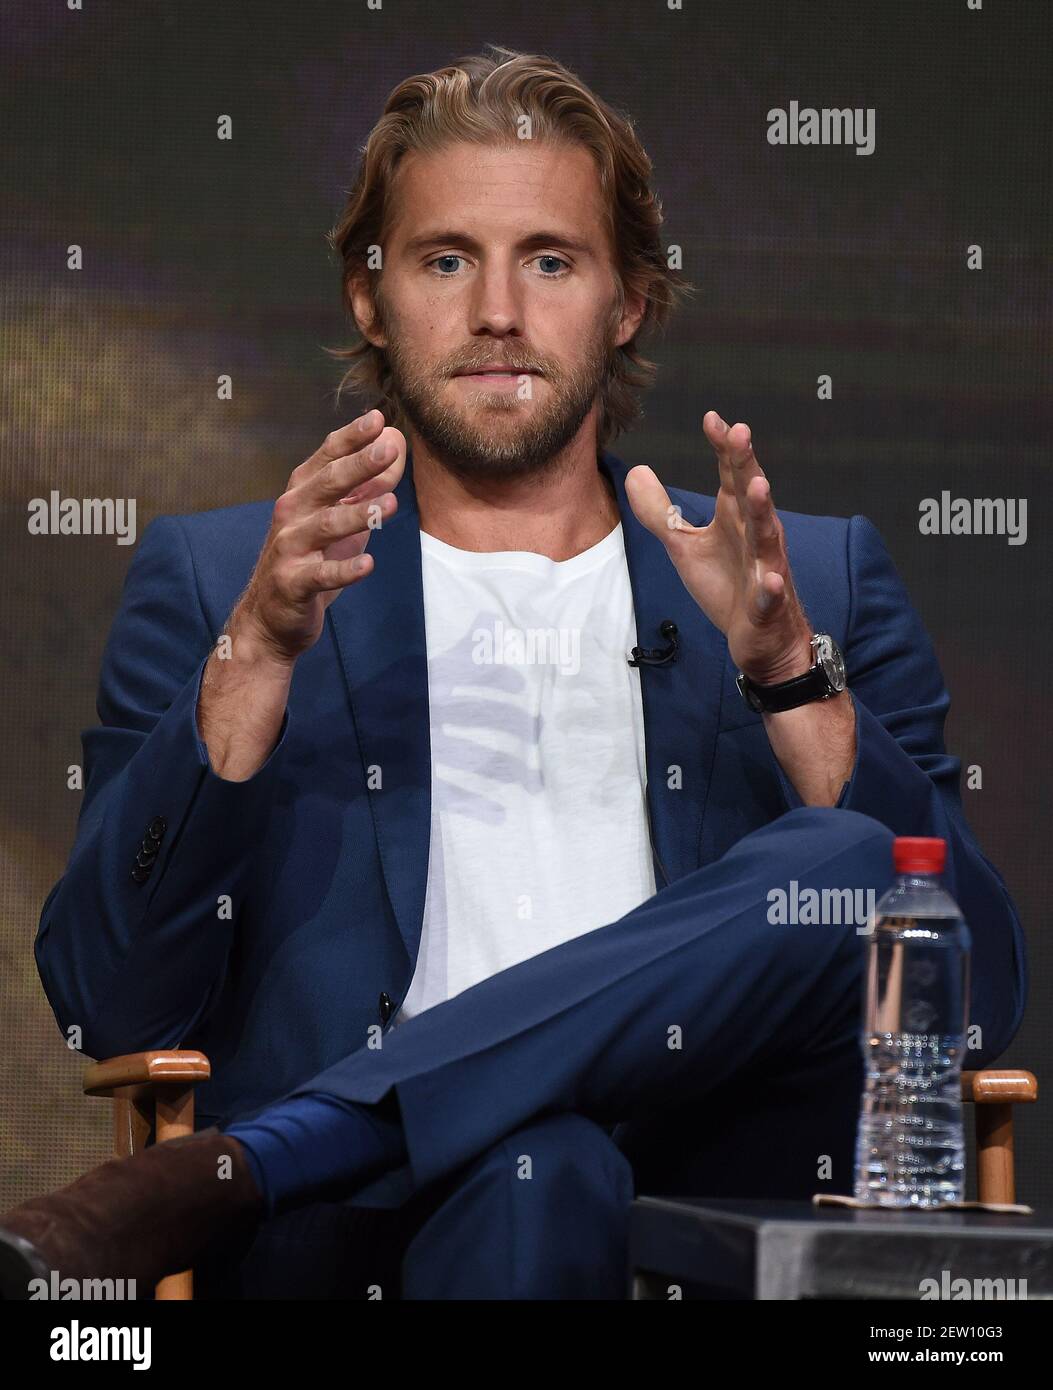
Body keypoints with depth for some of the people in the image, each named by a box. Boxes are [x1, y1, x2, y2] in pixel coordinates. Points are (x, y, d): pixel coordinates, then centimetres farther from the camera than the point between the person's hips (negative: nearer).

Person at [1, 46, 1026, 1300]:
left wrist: (789, 671, -7)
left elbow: (975, 997, 7)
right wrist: (259, 657, -9)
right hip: (348, 1232, -4)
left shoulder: (819, 585, 21)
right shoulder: (213, 583, 19)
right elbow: (111, 1004, 5)